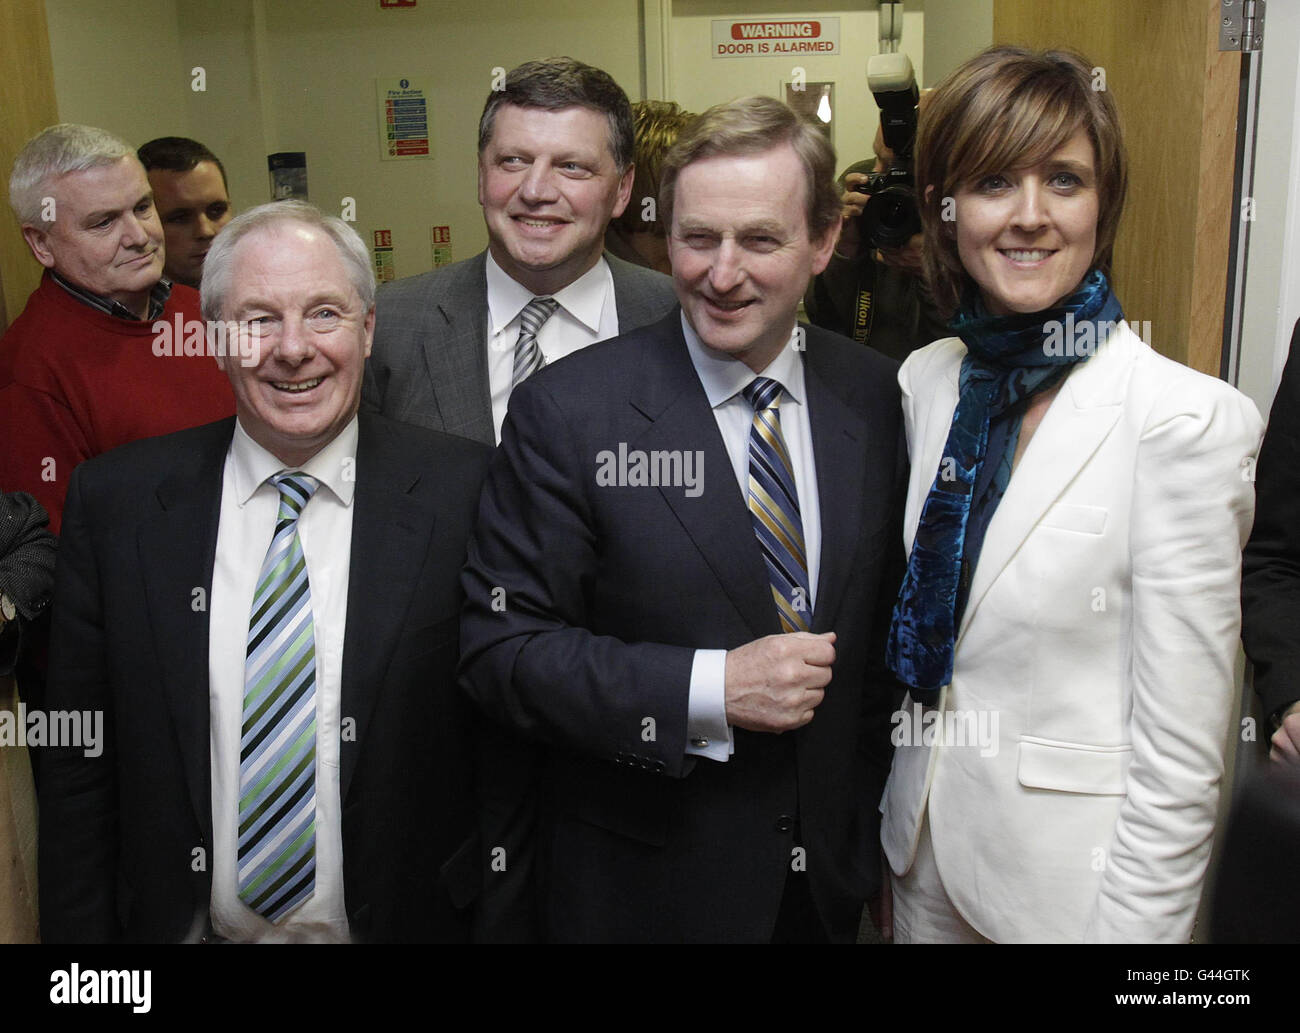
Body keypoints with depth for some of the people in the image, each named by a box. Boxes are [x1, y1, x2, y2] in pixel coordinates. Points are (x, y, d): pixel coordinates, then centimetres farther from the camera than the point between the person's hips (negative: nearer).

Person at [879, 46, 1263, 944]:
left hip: (1071, 876, -5)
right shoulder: (926, 381, -1)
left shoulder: (1184, 420, -19)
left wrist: (1133, 925, -16)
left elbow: (1180, 757, -17)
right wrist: (900, 823, 9)